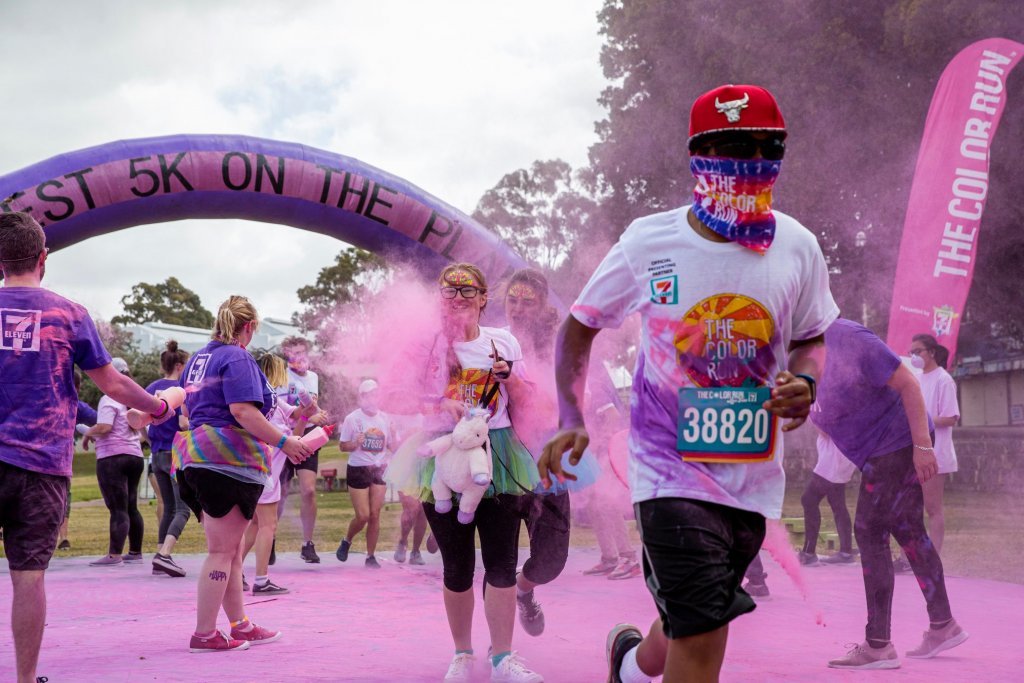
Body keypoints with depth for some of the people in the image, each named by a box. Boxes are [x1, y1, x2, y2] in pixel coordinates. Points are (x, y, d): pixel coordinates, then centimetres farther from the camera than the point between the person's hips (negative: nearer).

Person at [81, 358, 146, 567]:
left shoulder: (109, 400, -9)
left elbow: (104, 427, -22)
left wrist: (88, 433, -2)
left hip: (113, 458, -8)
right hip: (135, 456, 8)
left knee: (117, 508, -11)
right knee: (131, 507, 14)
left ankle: (115, 555, -12)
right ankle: (136, 551, 19)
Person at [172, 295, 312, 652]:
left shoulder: (198, 358, 19)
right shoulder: (237, 358, -10)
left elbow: (187, 410, 27)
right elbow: (243, 411, -21)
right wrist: (284, 442, -17)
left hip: (195, 458, 9)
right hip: (227, 461, -9)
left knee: (232, 548, 15)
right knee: (221, 550, -3)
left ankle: (240, 624, 20)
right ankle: (204, 634, 0)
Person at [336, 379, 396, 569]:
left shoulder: (385, 418, 5)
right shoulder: (352, 418, -6)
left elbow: (392, 446, 12)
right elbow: (343, 445, -2)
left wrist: (394, 435, -9)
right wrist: (356, 443, -22)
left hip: (379, 470, 3)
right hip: (358, 470, -3)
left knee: (375, 515, 0)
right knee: (363, 516, -6)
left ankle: (370, 556, 10)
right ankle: (346, 541, 23)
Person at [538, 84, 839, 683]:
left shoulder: (798, 247, -1)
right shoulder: (649, 242, -8)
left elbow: (810, 340, 14)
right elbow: (579, 328, 3)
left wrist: (804, 382, -10)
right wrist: (571, 421, -9)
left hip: (754, 473, 4)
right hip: (673, 469, -4)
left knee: (689, 630, 18)